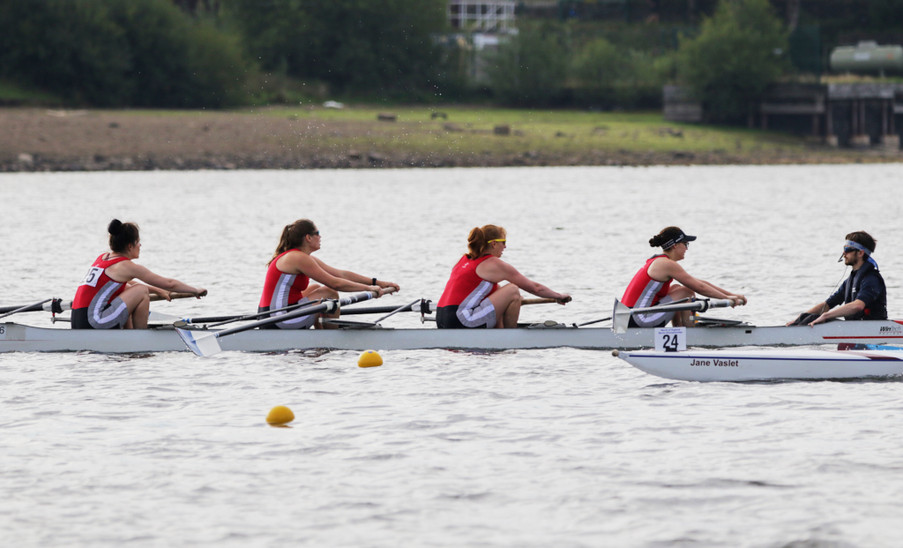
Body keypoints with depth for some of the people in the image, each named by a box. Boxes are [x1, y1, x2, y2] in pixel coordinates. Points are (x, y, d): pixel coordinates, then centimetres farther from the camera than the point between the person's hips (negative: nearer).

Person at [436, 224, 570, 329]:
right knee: (512, 290, -4)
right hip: (460, 323, -9)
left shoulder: (466, 260, 21)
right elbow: (535, 288, 7)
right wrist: (559, 296, 21)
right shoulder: (494, 264, -2)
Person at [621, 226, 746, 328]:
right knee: (687, 292, -7)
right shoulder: (667, 264, -11)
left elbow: (700, 283, 21)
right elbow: (699, 287, -10)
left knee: (676, 288, 22)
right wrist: (727, 298, 0)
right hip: (638, 320, -10)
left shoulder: (657, 262, 19)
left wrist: (731, 294, 19)